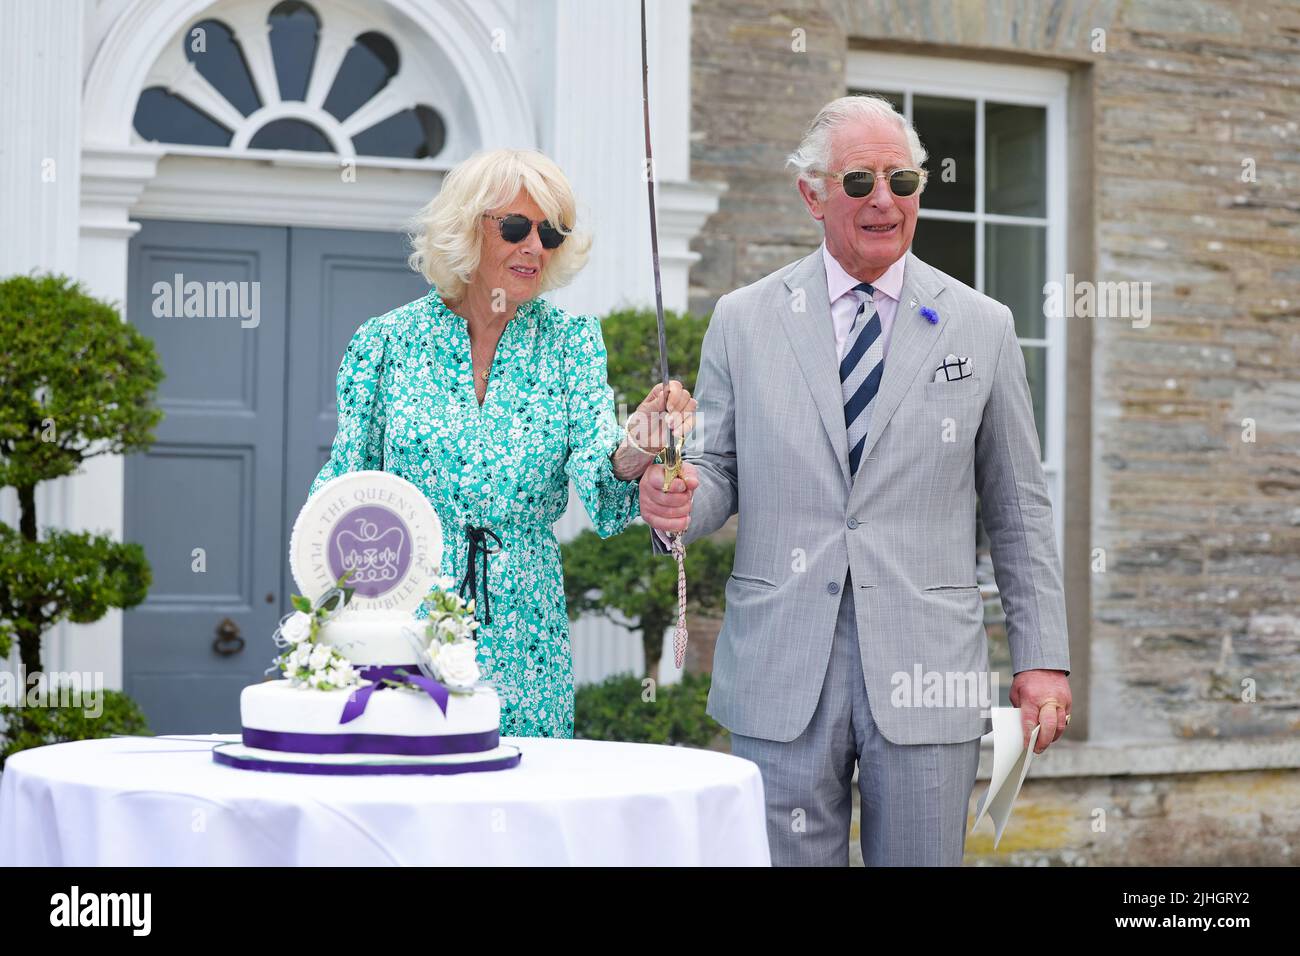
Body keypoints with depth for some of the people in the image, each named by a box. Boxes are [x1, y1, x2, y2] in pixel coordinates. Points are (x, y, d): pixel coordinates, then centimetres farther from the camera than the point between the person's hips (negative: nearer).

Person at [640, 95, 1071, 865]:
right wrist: (679, 500, -14)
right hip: (781, 677, 0)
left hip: (925, 672, 0)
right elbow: (720, 471, 10)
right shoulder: (744, 320, 7)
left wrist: (1044, 656, 4)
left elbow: (1018, 508, 9)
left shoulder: (981, 327, 6)